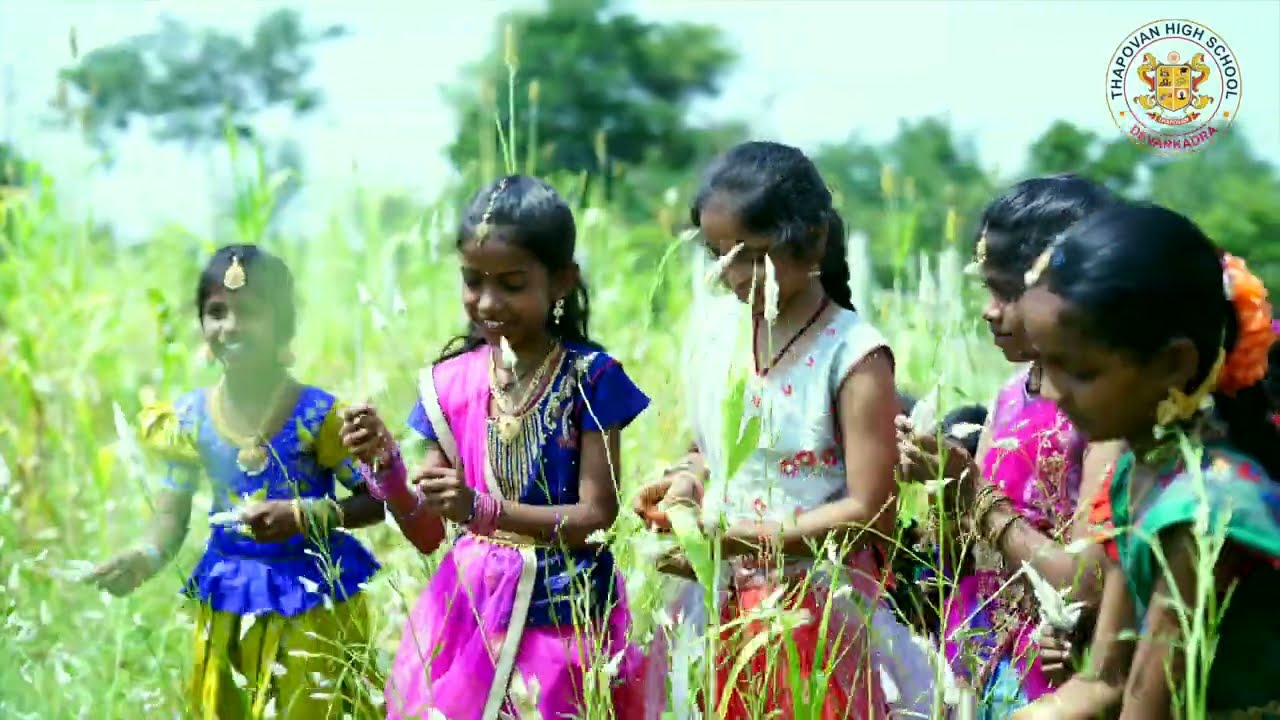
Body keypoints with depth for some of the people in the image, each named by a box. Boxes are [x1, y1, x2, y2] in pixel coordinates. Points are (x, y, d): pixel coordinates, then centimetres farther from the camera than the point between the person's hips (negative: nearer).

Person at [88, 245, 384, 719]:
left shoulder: (318, 414, -14)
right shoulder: (189, 417, -3)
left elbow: (376, 498, -10)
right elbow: (174, 509, 1)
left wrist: (302, 515, -24)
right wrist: (148, 557, -19)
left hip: (312, 596, -3)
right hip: (227, 602, 4)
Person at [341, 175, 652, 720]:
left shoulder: (589, 378, -8)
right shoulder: (451, 383, 2)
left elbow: (597, 517, -13)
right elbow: (427, 533, 4)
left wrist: (481, 509, -24)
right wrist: (386, 468, -15)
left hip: (561, 615, -3)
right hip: (469, 614, 3)